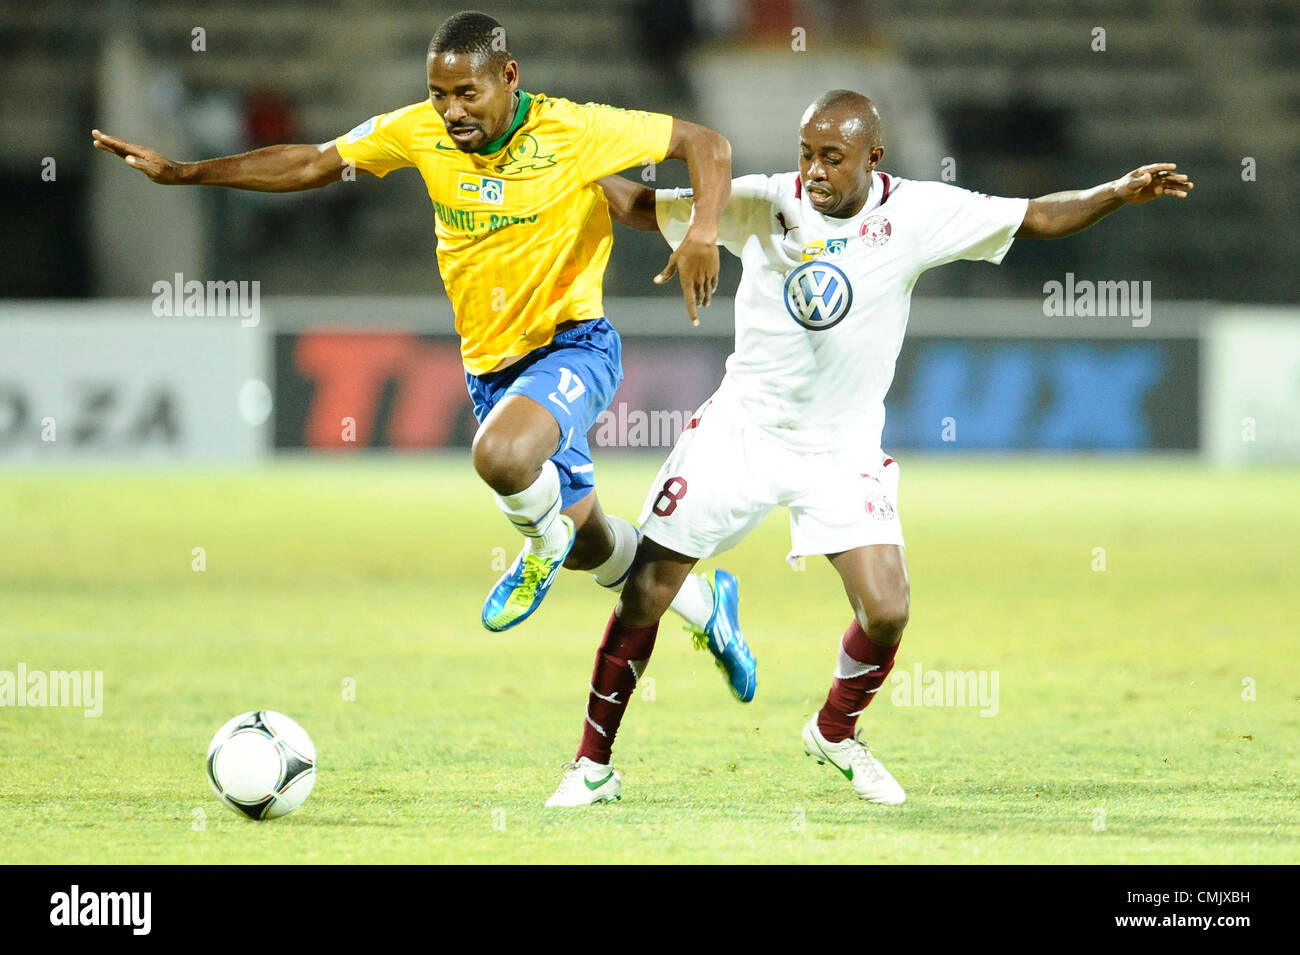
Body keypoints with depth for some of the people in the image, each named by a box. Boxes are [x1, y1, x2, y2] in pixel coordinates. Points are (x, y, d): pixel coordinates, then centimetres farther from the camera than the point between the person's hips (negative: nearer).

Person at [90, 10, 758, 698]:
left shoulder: (575, 131, -18)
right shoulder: (420, 132, -7)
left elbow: (705, 144, -12)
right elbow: (313, 165, 2)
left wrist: (704, 231, -30)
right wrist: (181, 174, -2)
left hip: (572, 345, -5)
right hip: (490, 365, 5)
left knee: (500, 456, -37)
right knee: (589, 545, 17)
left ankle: (542, 546, -3)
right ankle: (703, 603, 45)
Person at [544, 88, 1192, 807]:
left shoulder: (916, 214, -9)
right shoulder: (763, 203, -8)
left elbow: (1038, 218, -7)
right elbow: (646, 208, 2)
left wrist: (1120, 193, -19)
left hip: (844, 450, 0)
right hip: (739, 429, 0)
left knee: (886, 612, -12)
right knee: (645, 593, -4)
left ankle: (836, 733, 19)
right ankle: (593, 763, 10)